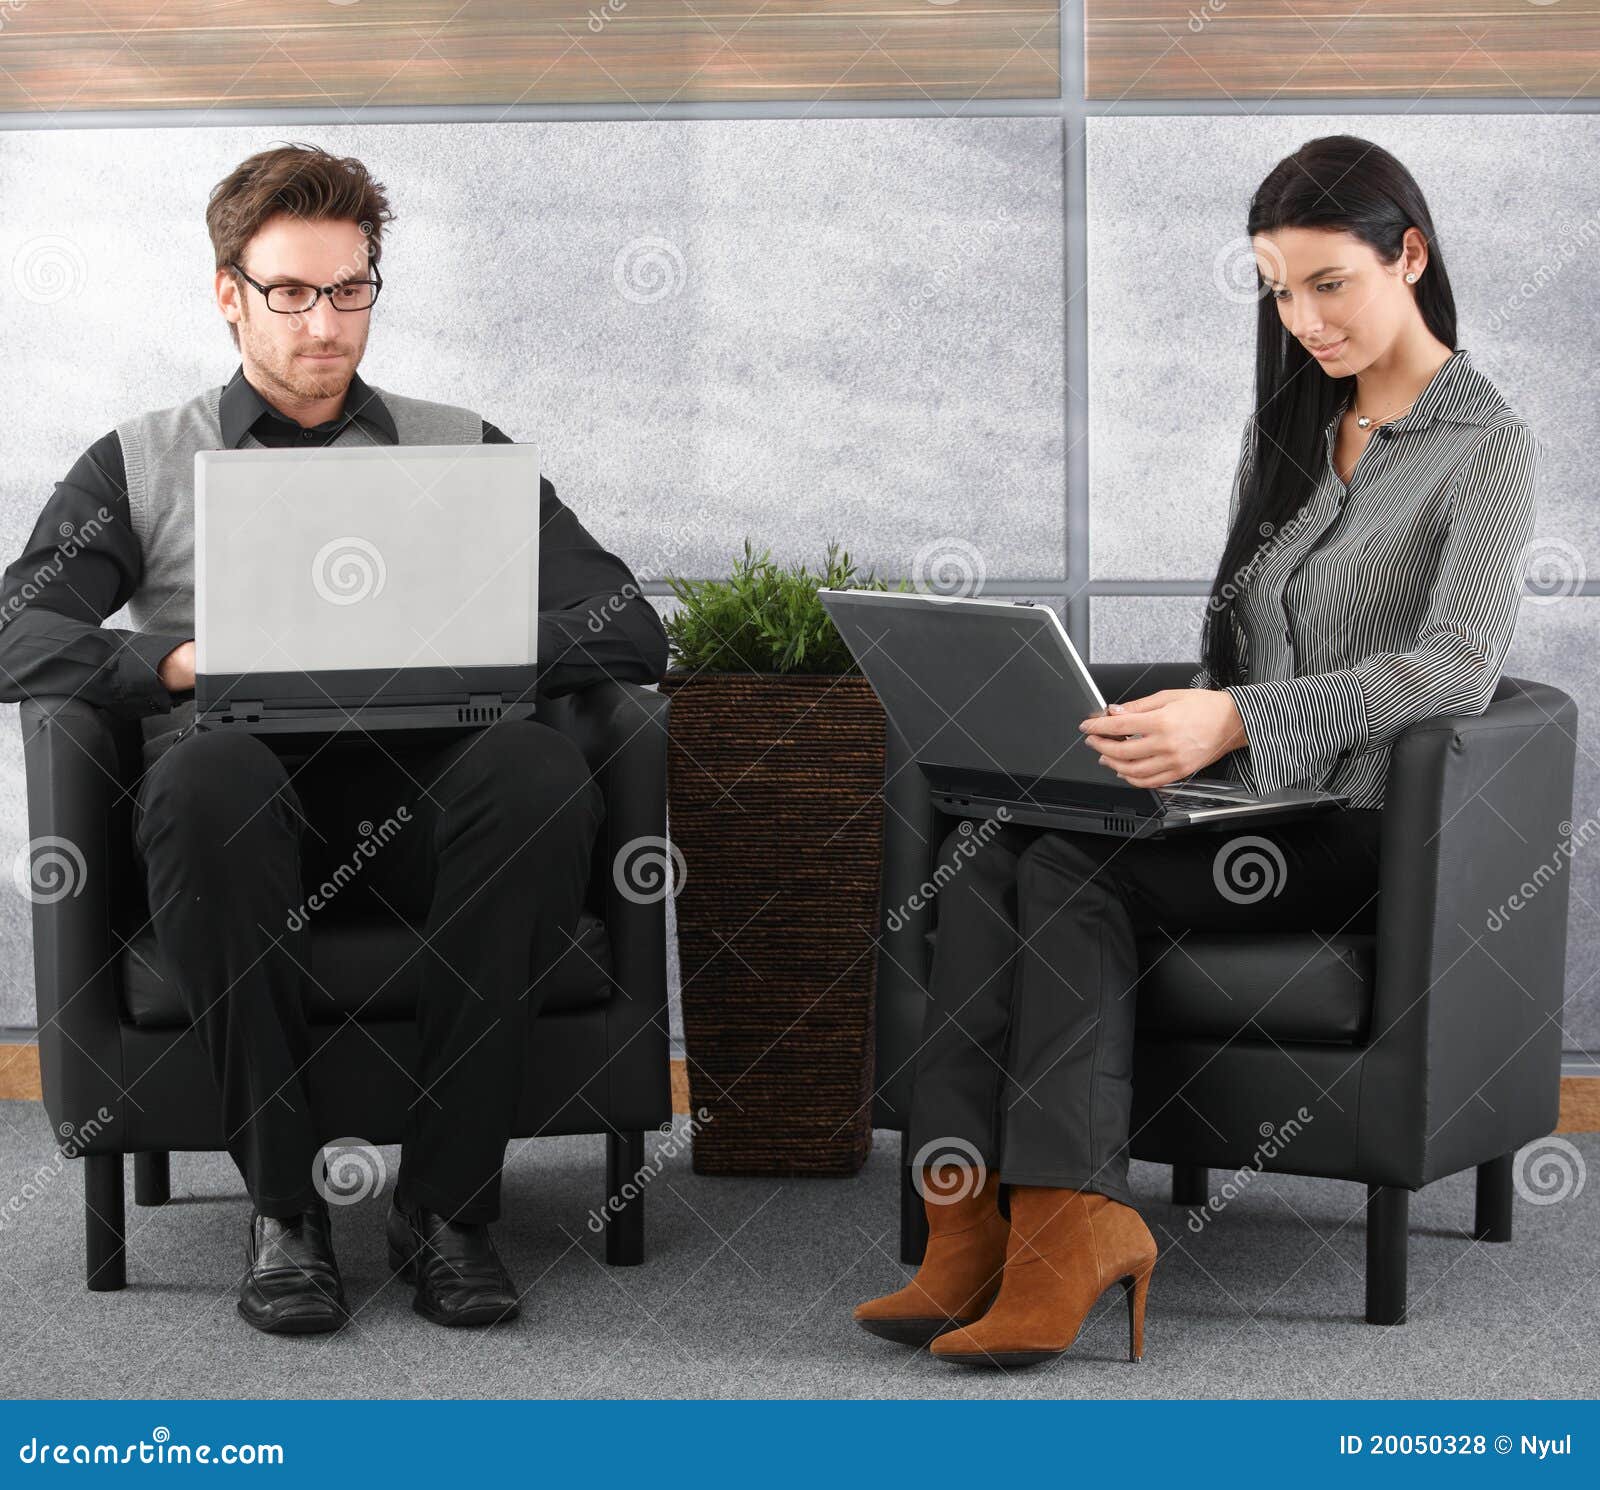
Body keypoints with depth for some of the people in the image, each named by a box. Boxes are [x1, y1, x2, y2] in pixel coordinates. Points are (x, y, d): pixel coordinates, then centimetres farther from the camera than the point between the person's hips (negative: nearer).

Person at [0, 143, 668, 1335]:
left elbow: (631, 635, 12)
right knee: (208, 775, -38)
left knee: (539, 766, -35)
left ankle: (448, 1197, -27)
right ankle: (283, 1208, -27)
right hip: (247, 787, -1)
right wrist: (180, 664, -15)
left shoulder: (463, 452, 22)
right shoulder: (140, 466, 20)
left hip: (419, 785, 1)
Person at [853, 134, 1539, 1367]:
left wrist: (1234, 722, -32)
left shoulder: (1486, 449, -3)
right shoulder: (1284, 429, 20)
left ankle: (1061, 1235, -33)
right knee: (984, 852, -24)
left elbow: (1460, 665, -19)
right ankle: (974, 1227, -35)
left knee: (1073, 871, -30)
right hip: (1245, 801, 6)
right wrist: (1178, 731, -3)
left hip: (1370, 828, -6)